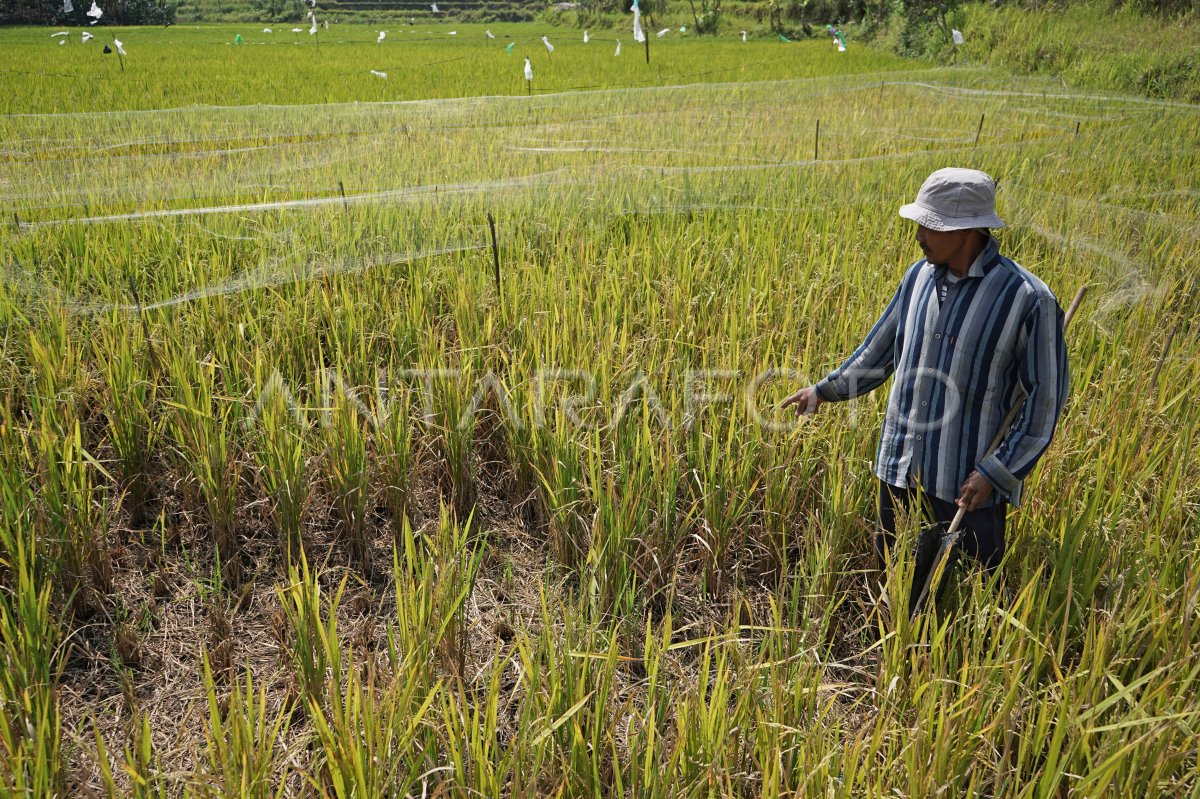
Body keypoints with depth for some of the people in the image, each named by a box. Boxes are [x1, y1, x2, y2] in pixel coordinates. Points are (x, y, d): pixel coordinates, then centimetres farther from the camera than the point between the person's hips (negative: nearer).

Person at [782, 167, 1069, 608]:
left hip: (968, 481, -5)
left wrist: (997, 472, -15)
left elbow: (1046, 396, -11)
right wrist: (825, 389, 9)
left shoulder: (1028, 299, -16)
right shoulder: (919, 277, 0)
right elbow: (881, 349, 14)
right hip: (901, 468, 5)